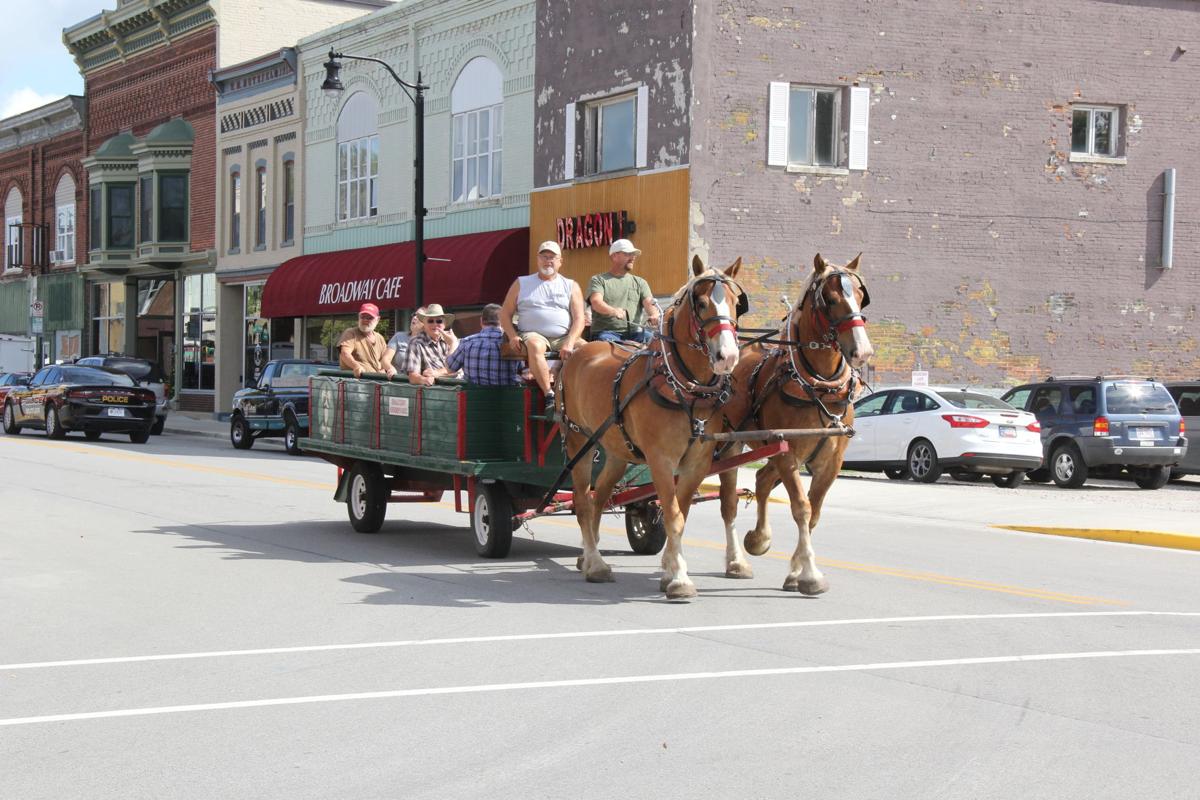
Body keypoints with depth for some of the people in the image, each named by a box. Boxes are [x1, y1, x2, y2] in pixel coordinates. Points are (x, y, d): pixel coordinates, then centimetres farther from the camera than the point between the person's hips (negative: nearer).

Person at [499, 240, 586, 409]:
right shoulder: (521, 283, 15)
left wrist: (569, 343, -15)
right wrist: (512, 336, -7)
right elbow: (505, 314, 13)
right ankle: (549, 395, -40)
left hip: (563, 338, 1)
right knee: (534, 345, -38)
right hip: (533, 334, -1)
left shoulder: (571, 286, 14)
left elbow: (579, 319, 3)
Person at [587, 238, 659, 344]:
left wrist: (654, 315, -20)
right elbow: (596, 302, -8)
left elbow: (649, 303, 6)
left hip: (634, 332, 3)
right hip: (606, 331, -3)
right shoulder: (598, 280, 11)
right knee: (608, 341, -37)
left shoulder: (640, 282, 23)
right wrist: (613, 311, -32)